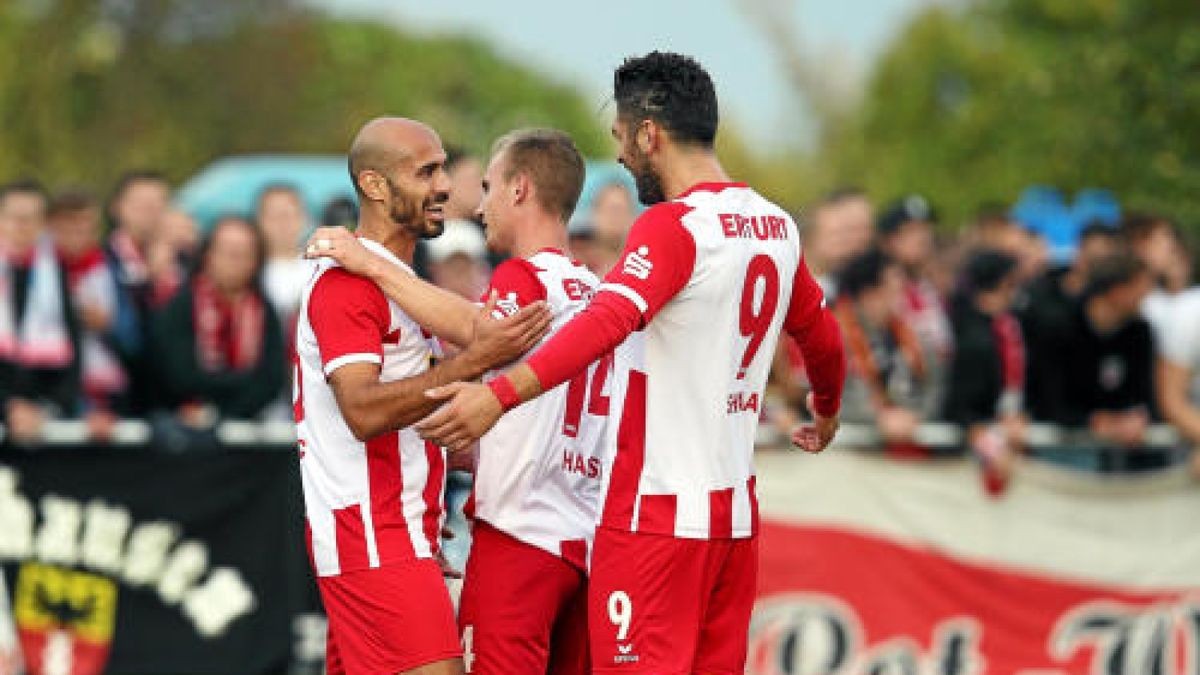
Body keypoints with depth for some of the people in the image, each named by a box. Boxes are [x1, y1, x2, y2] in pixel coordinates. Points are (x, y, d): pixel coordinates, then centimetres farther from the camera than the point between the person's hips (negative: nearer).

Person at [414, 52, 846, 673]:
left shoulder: (673, 226, -14)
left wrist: (502, 394, -42)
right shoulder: (776, 226, 10)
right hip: (735, 510, 8)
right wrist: (827, 412, 47)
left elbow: (609, 320, -31)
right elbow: (822, 337, 25)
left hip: (656, 511, -8)